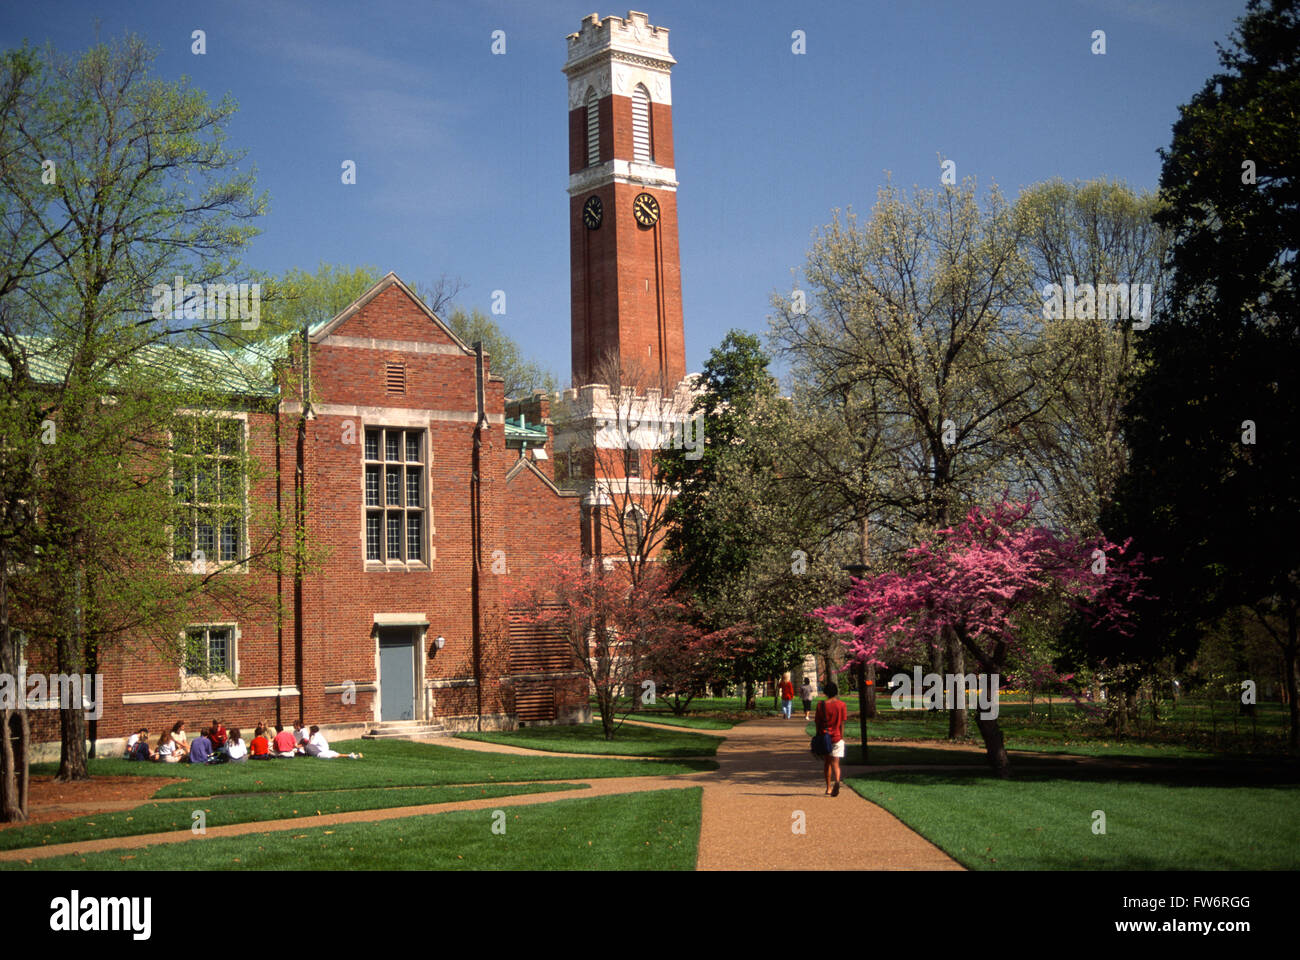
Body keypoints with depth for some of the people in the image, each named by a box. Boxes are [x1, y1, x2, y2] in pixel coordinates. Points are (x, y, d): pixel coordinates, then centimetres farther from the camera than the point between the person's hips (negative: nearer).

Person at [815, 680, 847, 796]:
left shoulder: (821, 705, -2)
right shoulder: (841, 705, -3)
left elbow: (818, 723, 1)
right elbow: (842, 724, -3)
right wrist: (842, 737, 5)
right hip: (837, 737, -1)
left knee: (827, 763, 15)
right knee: (835, 763, -5)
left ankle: (828, 788, 20)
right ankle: (837, 781, -33)